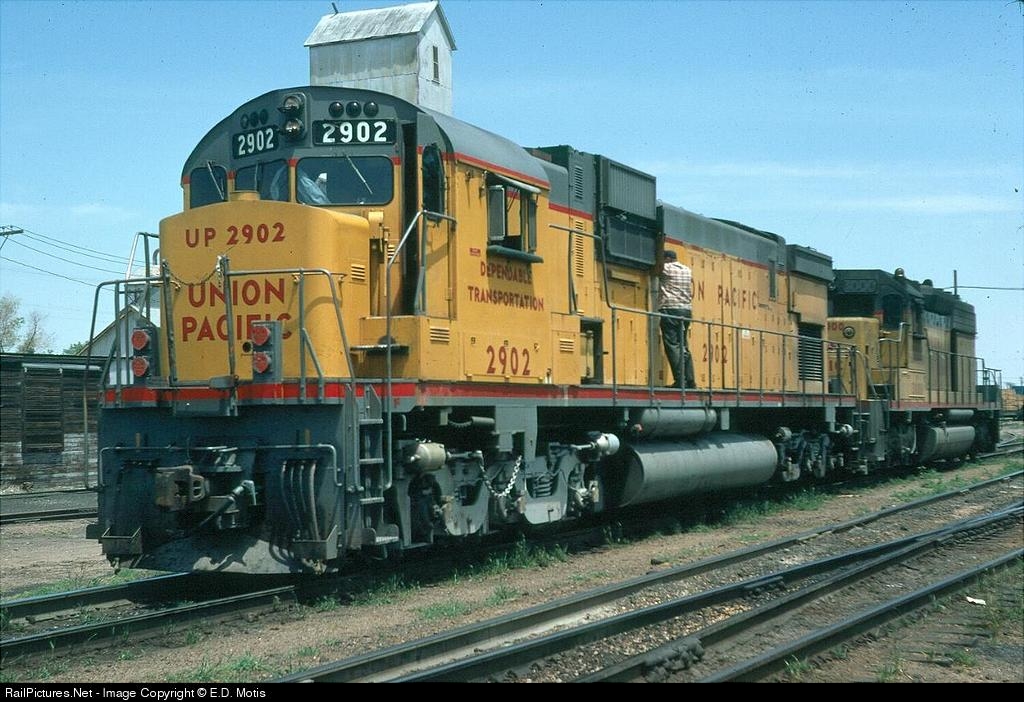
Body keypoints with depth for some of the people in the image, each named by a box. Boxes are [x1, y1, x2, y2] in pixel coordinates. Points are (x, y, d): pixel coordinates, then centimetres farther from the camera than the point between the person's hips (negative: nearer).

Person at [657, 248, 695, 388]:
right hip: (686, 310, 7)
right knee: (683, 346, 11)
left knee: (672, 345, -9)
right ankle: (690, 380, 6)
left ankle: (680, 380, -17)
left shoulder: (666, 268, -3)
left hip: (670, 310, -7)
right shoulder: (687, 270, 17)